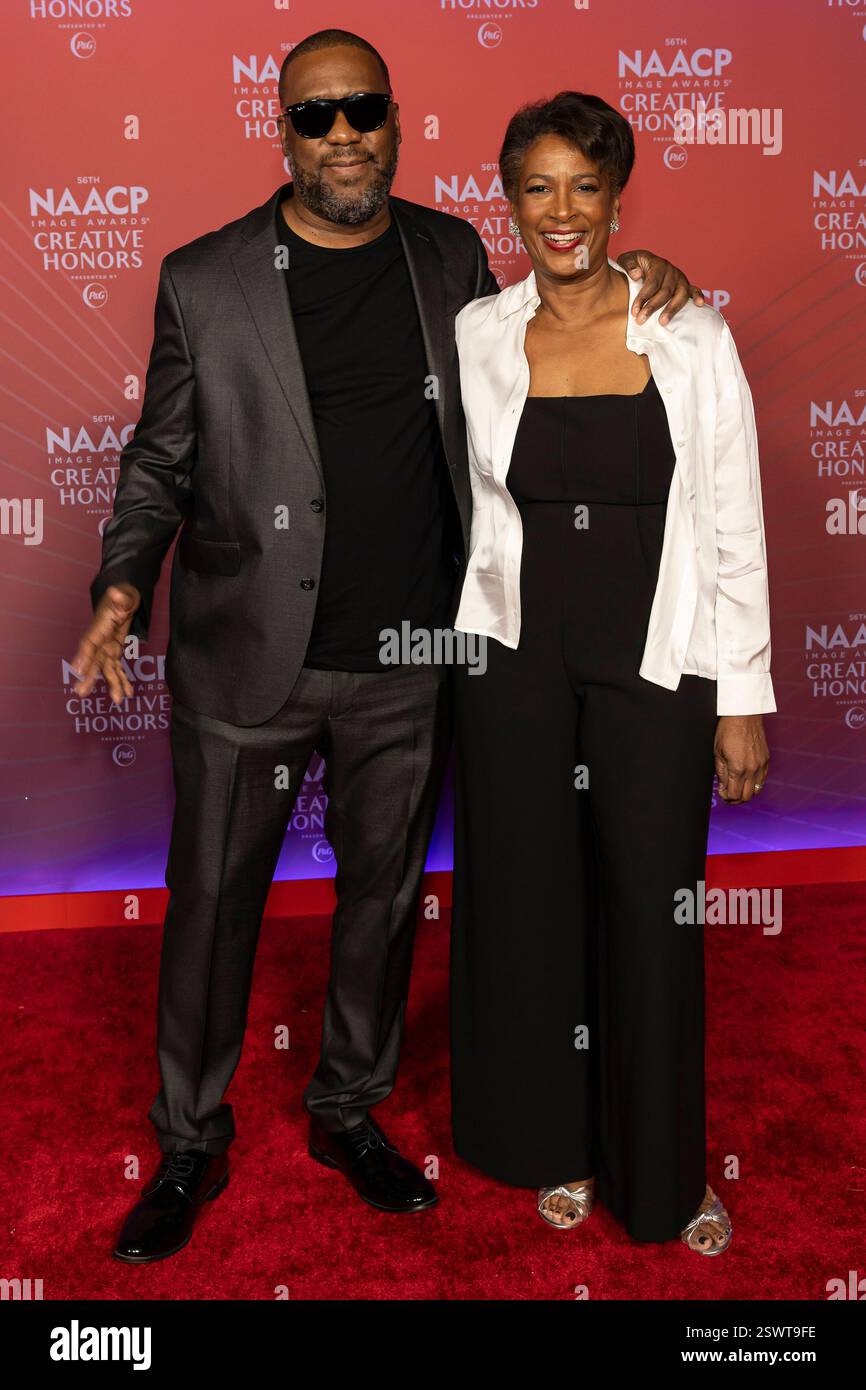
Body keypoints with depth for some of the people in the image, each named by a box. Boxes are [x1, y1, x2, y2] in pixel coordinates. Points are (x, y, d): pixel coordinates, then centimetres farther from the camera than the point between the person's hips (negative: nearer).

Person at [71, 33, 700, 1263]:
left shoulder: (451, 256, 7)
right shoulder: (204, 279, -2)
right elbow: (161, 457, 3)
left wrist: (624, 284, 5)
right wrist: (124, 584, -14)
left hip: (408, 664, 3)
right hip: (247, 660, -2)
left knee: (385, 892, 15)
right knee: (212, 898, 9)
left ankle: (349, 1110, 39)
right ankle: (190, 1146, 32)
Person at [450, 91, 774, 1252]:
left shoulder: (692, 338, -3)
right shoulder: (475, 337, 2)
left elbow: (735, 529, -3)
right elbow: (467, 512, 10)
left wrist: (744, 698, -5)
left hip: (656, 664, -1)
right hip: (516, 661, 2)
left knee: (653, 914, 6)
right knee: (530, 903, 12)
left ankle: (665, 1174, 30)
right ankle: (557, 1145, 36)